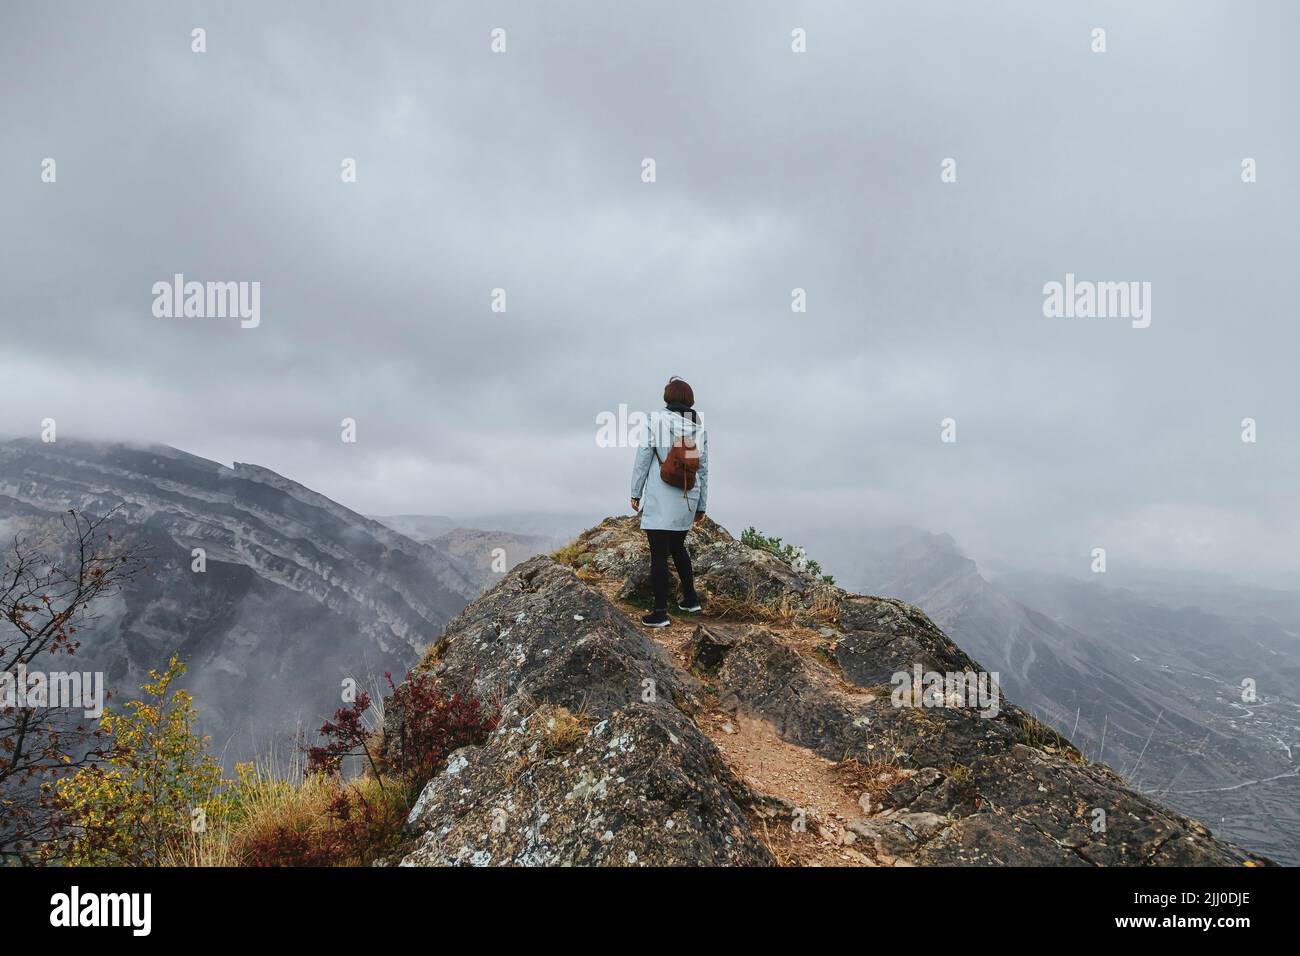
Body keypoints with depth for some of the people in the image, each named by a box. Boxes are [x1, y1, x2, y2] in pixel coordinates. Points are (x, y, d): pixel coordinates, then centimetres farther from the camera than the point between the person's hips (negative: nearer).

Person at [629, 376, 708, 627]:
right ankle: (690, 599, 29)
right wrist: (701, 506, 16)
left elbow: (642, 459, -6)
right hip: (687, 499, 5)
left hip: (660, 498, -5)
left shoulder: (656, 420, -7)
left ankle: (660, 612, 0)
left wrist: (635, 493, 3)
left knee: (659, 554, -1)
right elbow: (703, 470, 9)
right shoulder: (699, 427, 5)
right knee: (677, 547, 24)